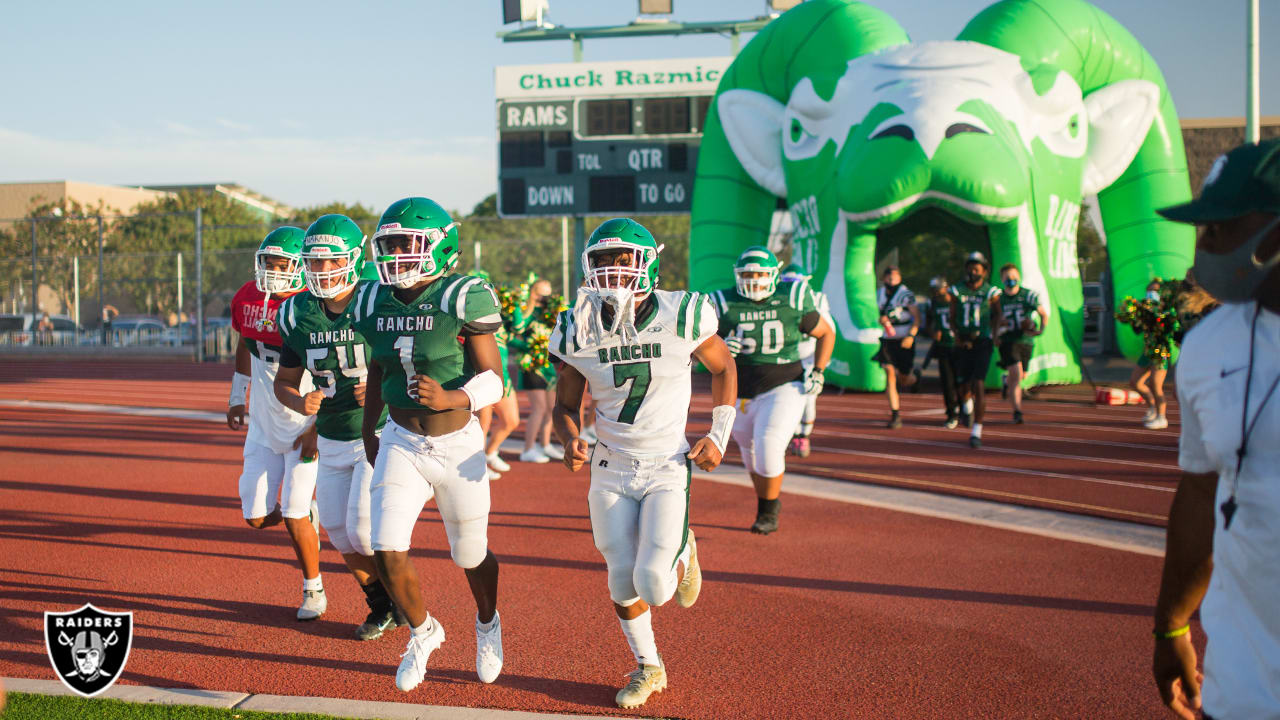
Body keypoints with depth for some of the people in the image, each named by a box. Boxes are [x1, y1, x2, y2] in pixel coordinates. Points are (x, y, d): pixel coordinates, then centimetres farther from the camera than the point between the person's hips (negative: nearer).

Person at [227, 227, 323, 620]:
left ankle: (314, 589, 16)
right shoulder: (248, 299, 0)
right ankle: (304, 515, 38)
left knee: (294, 516, -5)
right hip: (263, 425, 6)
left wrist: (318, 429, -16)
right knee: (257, 517, 5)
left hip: (305, 426, -6)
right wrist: (236, 397, 19)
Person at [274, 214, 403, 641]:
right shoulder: (298, 316, -3)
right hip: (331, 442, 5)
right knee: (340, 532, 7)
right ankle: (382, 607, 30)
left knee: (363, 528, -13)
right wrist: (301, 403, -14)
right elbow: (284, 381, 8)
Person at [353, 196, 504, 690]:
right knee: (388, 552, -10)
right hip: (401, 445, 3)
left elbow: (493, 379, -15)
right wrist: (368, 430, 21)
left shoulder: (463, 301, -16)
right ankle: (423, 633, 20)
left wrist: (450, 398, -33)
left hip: (458, 446, -3)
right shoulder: (374, 303, -1)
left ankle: (487, 624, 47)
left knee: (471, 556, 14)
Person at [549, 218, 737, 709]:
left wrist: (719, 436, -1)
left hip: (668, 469, -2)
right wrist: (570, 441, -16)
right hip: (611, 470, 2)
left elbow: (723, 367, 6)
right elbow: (566, 406, 5)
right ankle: (647, 668, 29)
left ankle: (681, 553, 24)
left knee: (653, 584, -14)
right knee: (622, 580, 3)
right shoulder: (580, 331, -7)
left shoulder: (682, 317, -13)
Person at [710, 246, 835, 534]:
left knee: (768, 448, -19)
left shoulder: (792, 302, -7)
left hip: (783, 390, -3)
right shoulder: (725, 307, -6)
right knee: (752, 456, 17)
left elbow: (826, 333, 8)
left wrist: (818, 371, -1)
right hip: (743, 396, 3)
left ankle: (768, 511, 4)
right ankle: (770, 501, 45)